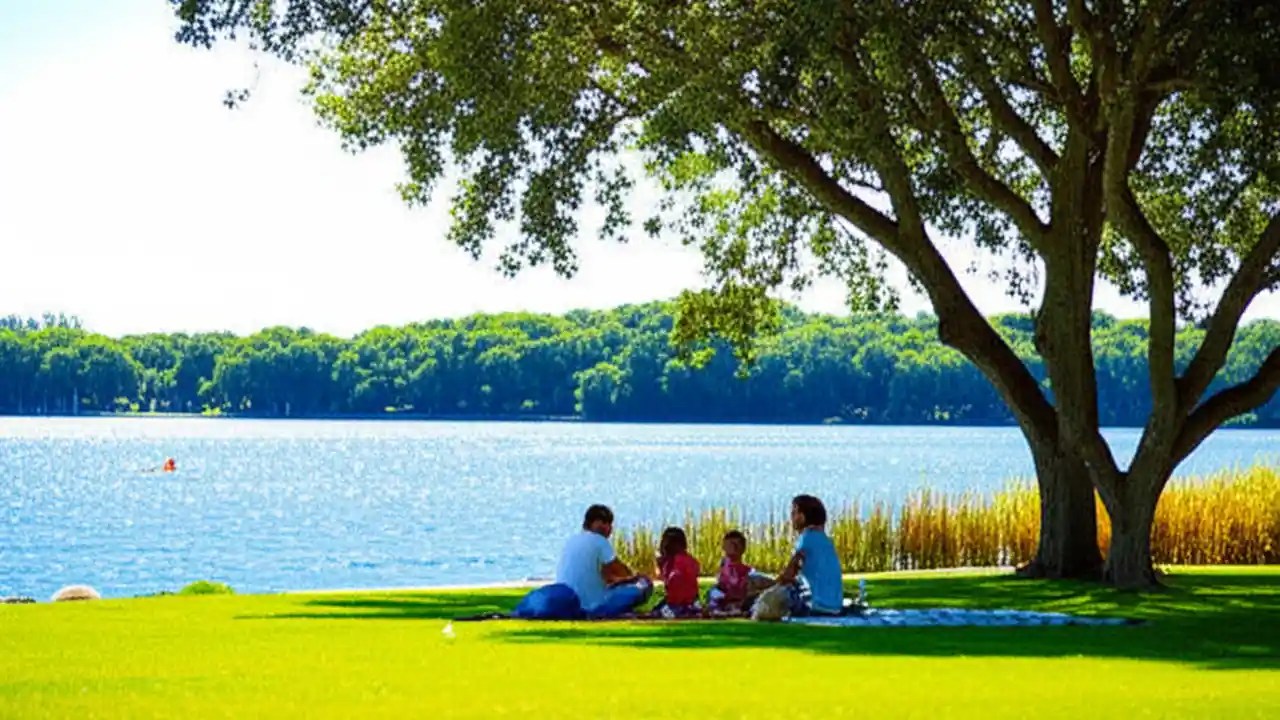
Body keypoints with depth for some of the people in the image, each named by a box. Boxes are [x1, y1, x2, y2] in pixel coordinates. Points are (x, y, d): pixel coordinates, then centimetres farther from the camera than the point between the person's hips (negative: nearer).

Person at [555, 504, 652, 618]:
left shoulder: (571, 542, 12)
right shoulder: (599, 541, -10)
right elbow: (619, 569, 0)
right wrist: (632, 577, 19)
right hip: (592, 605, -8)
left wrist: (615, 579, 26)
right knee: (644, 585, 0)